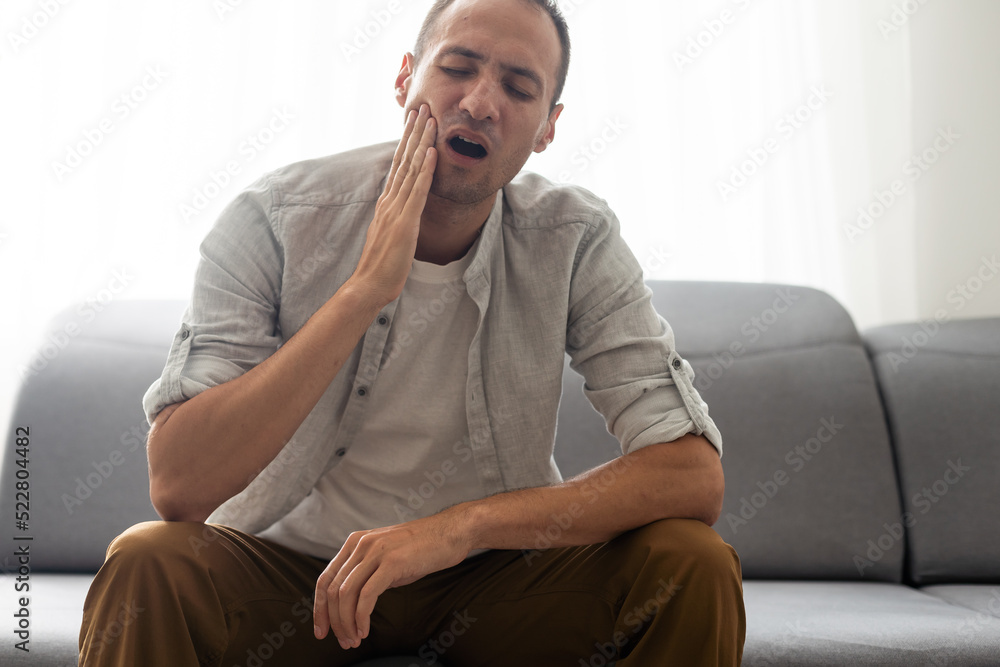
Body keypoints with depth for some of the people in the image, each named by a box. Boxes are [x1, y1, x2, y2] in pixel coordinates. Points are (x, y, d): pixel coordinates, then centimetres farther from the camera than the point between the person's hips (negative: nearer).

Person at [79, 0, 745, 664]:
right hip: (290, 557, -1)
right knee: (143, 566, -30)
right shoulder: (271, 221, -18)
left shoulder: (577, 240, -15)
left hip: (496, 568, 2)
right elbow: (177, 485, -27)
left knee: (697, 567, -22)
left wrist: (465, 522, -32)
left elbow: (695, 477, -21)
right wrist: (367, 288, -33)